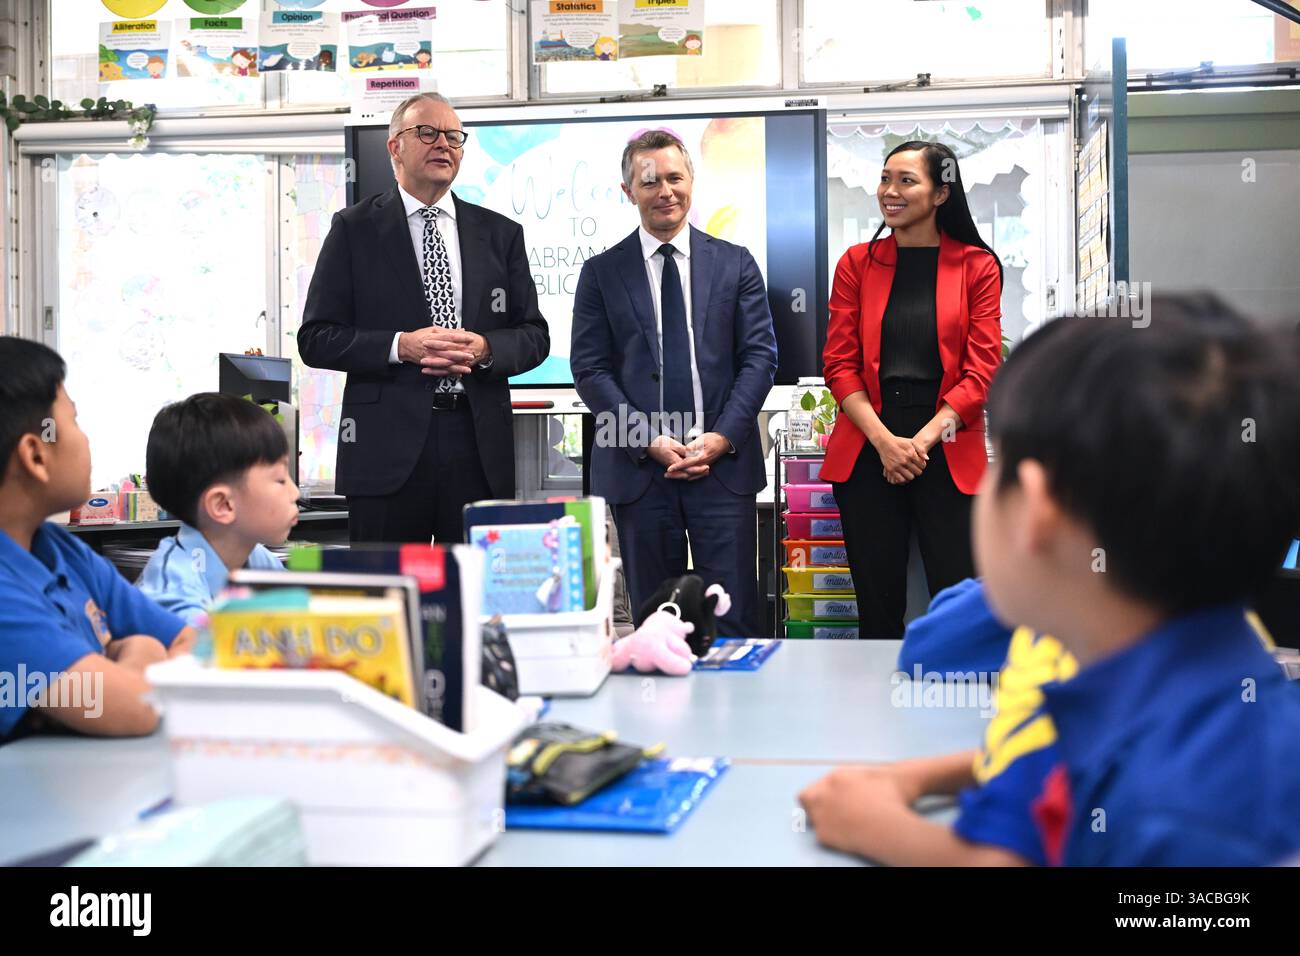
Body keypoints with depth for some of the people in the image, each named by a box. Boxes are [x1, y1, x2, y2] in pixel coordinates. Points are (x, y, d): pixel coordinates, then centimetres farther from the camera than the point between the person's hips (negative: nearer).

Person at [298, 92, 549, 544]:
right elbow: (316, 338, 0)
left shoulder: (501, 233, 13)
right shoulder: (354, 229, 6)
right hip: (389, 446, -2)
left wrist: (485, 349, -9)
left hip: (481, 447, 3)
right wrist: (400, 346, -14)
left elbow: (535, 335, 12)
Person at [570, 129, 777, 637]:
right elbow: (590, 370, 1)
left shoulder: (735, 263, 8)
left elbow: (760, 355, 4)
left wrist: (722, 436, -9)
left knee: (733, 616, -1)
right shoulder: (601, 273, 6)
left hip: (724, 464, 0)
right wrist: (650, 442, -10)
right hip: (638, 468, 0)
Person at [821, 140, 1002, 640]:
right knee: (878, 610, 6)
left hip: (948, 451, -1)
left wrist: (923, 440, -12)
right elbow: (840, 364, 3)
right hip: (868, 451, 2)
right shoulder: (857, 263, 8)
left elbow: (982, 369, -1)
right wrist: (885, 440, -10)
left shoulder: (977, 266, 5)